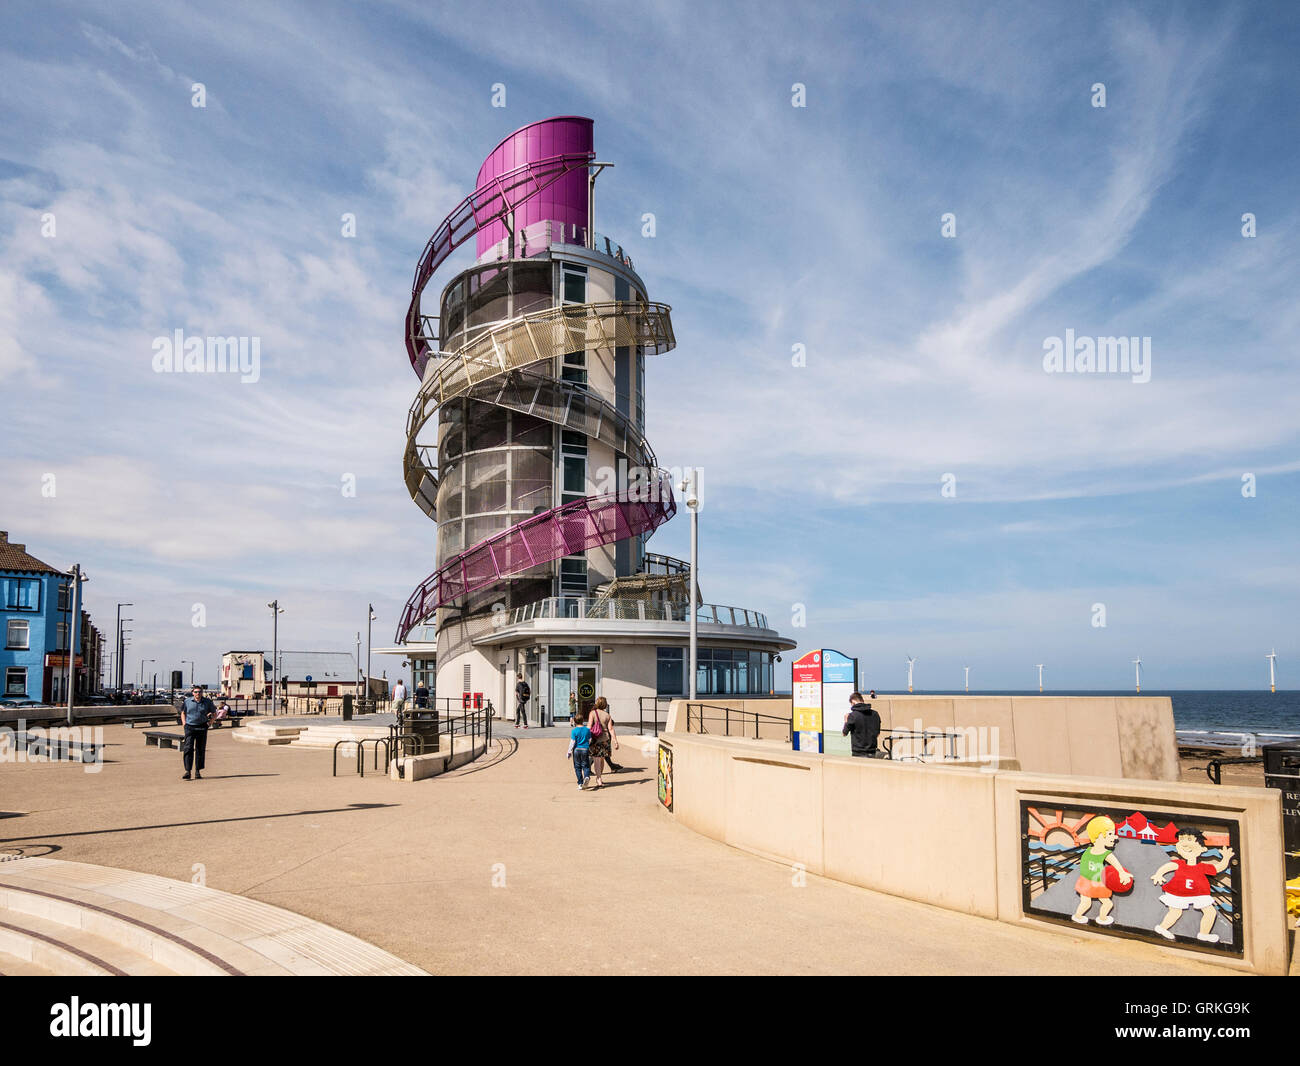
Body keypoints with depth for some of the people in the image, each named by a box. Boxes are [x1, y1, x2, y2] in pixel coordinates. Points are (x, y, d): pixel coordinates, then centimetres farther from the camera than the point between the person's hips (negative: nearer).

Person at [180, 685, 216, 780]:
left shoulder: (207, 702, 2)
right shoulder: (187, 701, 2)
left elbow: (214, 713, 13)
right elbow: (183, 713, 17)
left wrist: (209, 723, 1)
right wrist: (184, 724, 5)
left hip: (202, 728, 1)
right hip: (190, 727, -1)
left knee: (200, 750, 5)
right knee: (188, 749, -11)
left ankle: (198, 772, 15)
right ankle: (187, 772, -12)